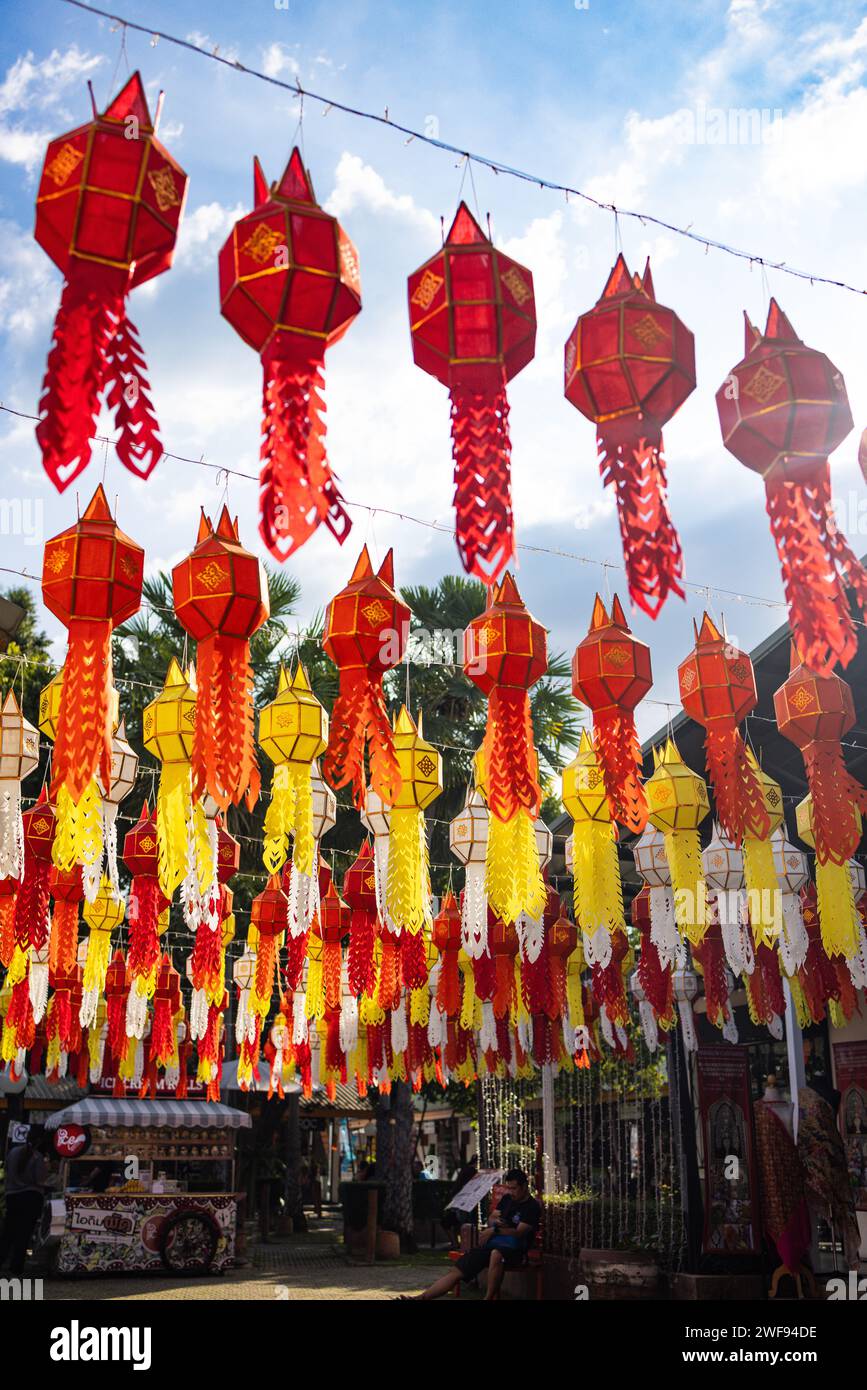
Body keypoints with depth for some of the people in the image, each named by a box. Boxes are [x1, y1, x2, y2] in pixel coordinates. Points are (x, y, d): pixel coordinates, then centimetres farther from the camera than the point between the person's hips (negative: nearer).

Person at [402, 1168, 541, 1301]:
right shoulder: (507, 1198, 17)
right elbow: (491, 1218, 19)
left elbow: (519, 1232, -16)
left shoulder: (532, 1207, -6)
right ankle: (421, 1298, -14)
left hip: (513, 1249, -7)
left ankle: (489, 1298, -33)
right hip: (491, 1244, 7)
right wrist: (495, 1222, -4)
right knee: (455, 1271, -10)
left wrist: (494, 1230, -13)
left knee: (496, 1254, -44)